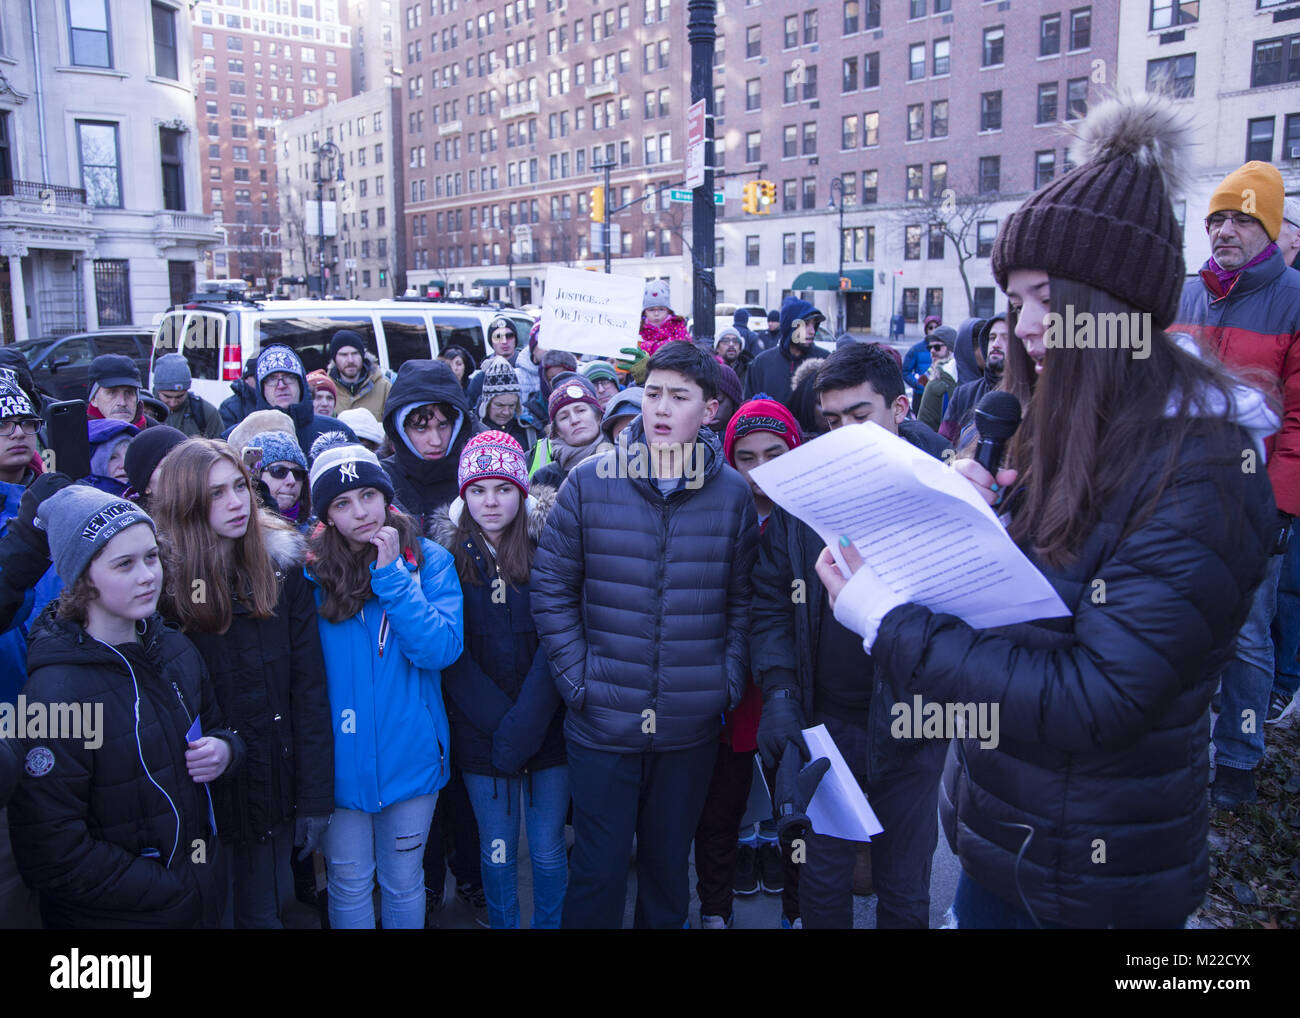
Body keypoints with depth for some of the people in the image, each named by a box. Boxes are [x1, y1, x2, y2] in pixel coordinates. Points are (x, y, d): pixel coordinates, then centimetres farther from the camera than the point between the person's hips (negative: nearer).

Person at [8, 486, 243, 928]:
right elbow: (51, 854, -21)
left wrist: (225, 748, -9)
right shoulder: (57, 693, -22)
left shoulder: (176, 650, -3)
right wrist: (175, 893, -17)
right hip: (114, 914, -6)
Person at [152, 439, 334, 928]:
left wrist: (315, 795, -7)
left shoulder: (281, 567, -4)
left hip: (272, 786, 2)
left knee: (262, 911, 18)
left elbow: (309, 685, -5)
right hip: (201, 793, -2)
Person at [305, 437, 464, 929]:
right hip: (341, 759, 0)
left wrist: (391, 574, -19)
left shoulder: (428, 560, -5)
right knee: (350, 884, 14)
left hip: (411, 755, 0)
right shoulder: (312, 571, -5)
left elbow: (441, 649, -18)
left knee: (403, 883, 16)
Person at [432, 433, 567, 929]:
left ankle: (550, 924, 31)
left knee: (548, 850, 9)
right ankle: (501, 924, 33)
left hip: (547, 729, 0)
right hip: (479, 734, 1)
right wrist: (497, 719, -13)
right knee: (497, 850, 12)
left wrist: (525, 723, -17)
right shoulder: (449, 554, -1)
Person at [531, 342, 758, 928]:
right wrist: (578, 680, -8)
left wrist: (728, 681, -5)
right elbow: (552, 590, -2)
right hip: (603, 721, -1)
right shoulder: (589, 483, -5)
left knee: (669, 863, 20)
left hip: (693, 726, 2)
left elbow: (743, 599, 4)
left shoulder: (732, 494, -1)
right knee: (598, 871, 9)